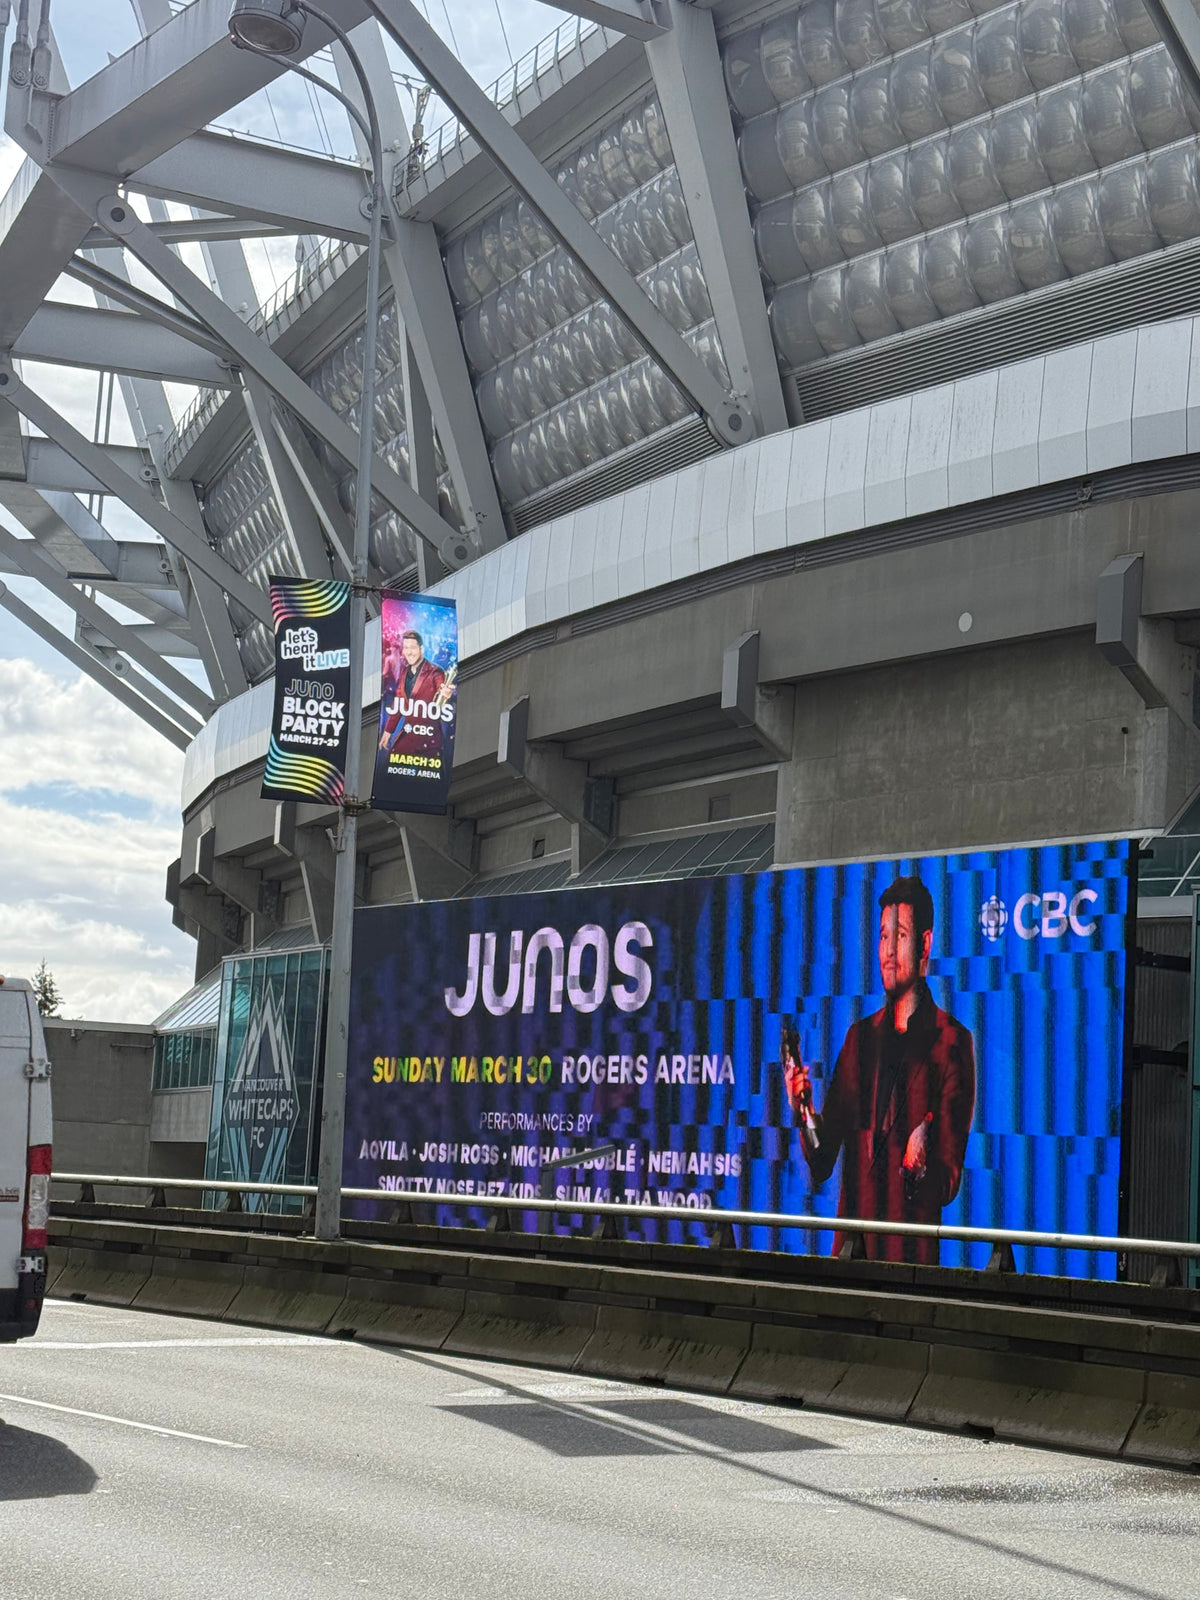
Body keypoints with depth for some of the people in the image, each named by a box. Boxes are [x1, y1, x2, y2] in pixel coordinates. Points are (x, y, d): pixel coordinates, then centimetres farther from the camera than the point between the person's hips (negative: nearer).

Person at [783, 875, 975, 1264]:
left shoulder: (951, 1041, -1)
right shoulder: (860, 1037, 14)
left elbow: (950, 1181, -2)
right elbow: (822, 1165, 11)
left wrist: (922, 1167, -22)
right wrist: (804, 1112, -6)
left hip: (913, 1247, -4)